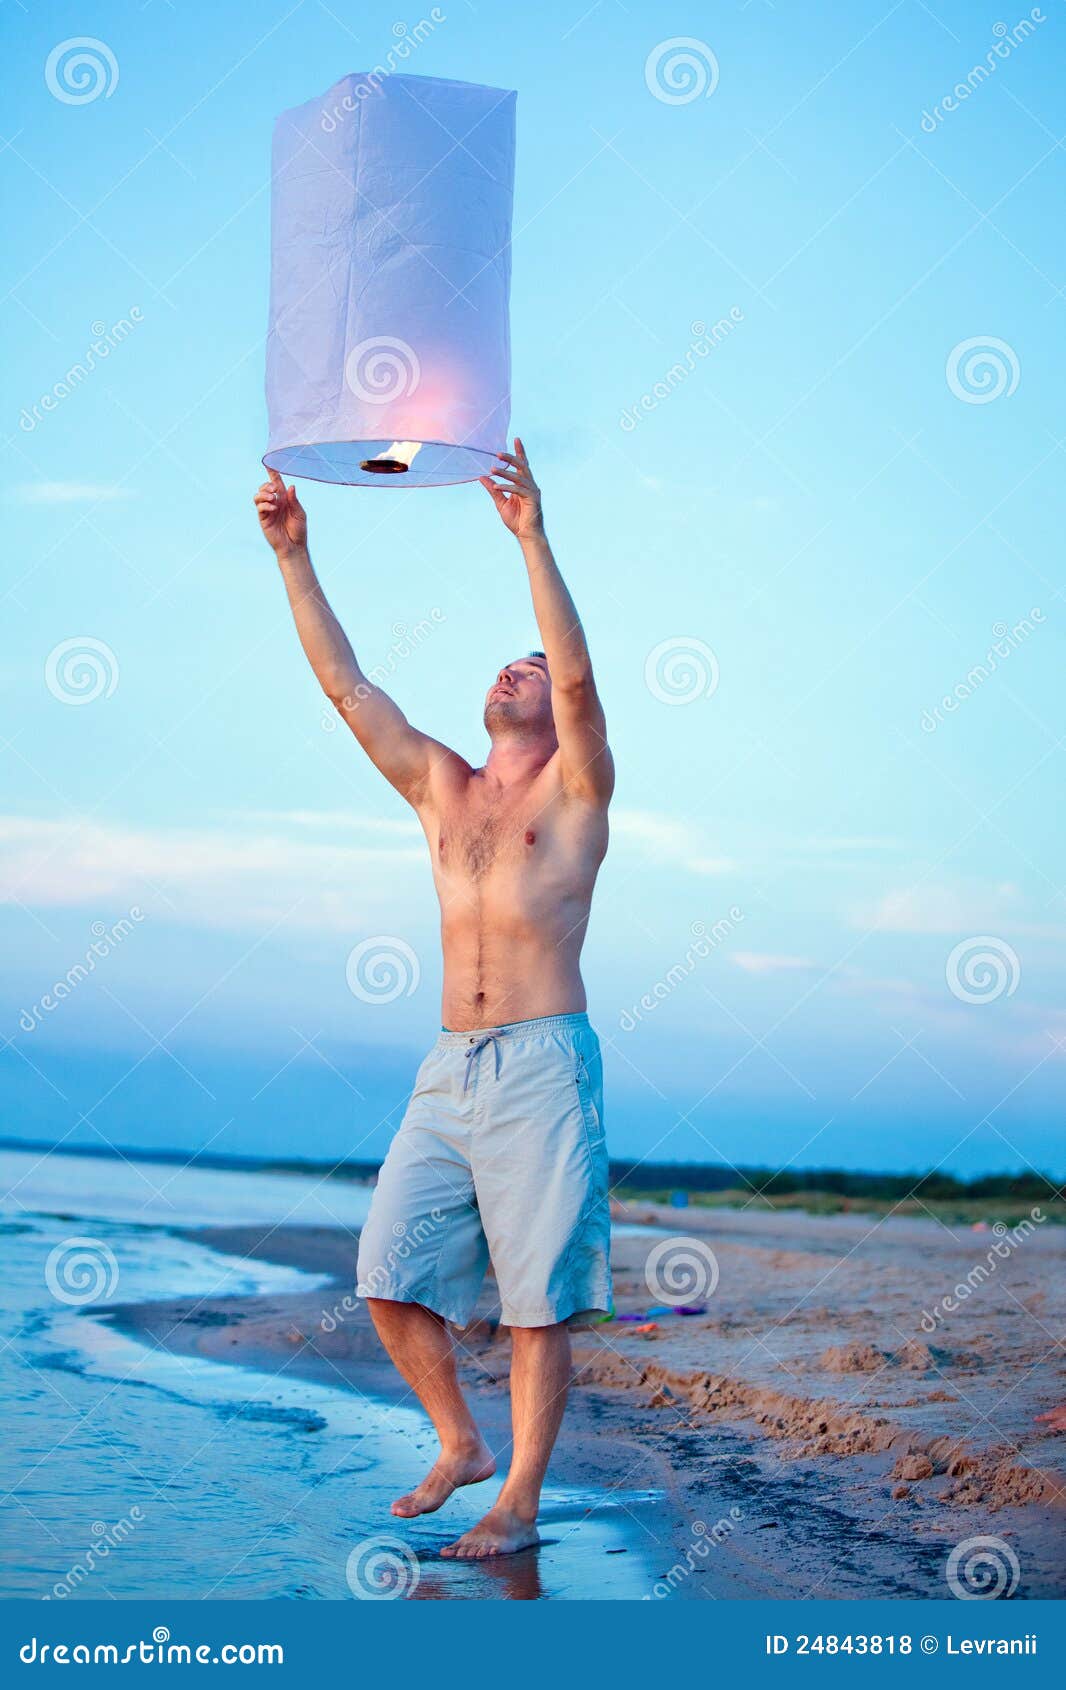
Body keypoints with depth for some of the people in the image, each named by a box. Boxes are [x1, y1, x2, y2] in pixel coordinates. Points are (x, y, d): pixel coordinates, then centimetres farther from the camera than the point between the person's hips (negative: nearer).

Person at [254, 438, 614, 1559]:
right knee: (390, 1276, 1)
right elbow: (344, 684, 12)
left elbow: (581, 676, -13)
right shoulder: (440, 788, 17)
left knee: (534, 1298, -3)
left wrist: (533, 540, -22)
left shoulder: (574, 790, 5)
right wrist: (294, 557, 5)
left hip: (543, 1062, -5)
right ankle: (459, 1445, 21)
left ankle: (520, 1502, 6)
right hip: (448, 1069, 5)